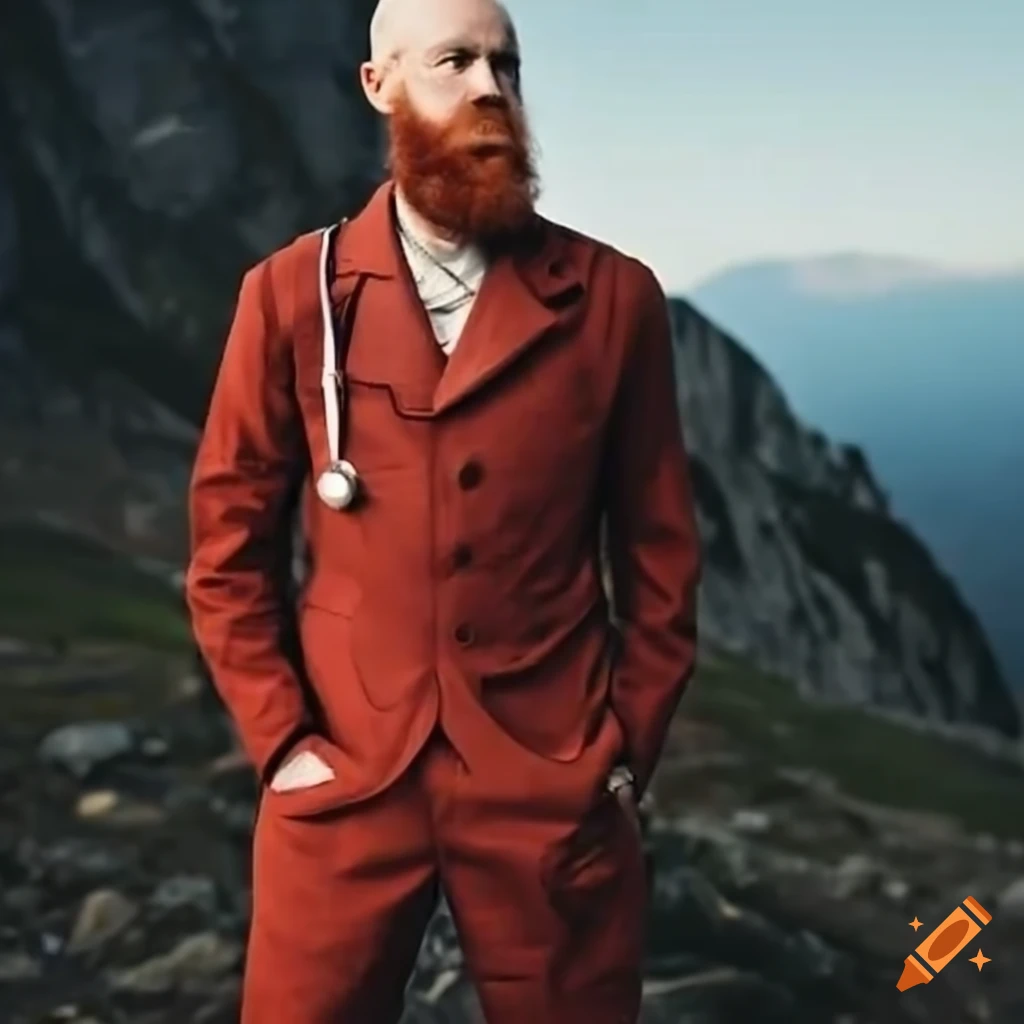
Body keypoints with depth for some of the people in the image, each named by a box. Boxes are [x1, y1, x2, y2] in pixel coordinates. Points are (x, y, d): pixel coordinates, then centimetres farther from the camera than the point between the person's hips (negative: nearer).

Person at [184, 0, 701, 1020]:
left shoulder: (612, 296, 0)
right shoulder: (292, 292, 0)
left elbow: (659, 549, 4)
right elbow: (230, 541, 3)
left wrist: (627, 750, 1)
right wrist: (279, 739, -3)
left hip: (553, 781, 0)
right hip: (341, 776, 0)